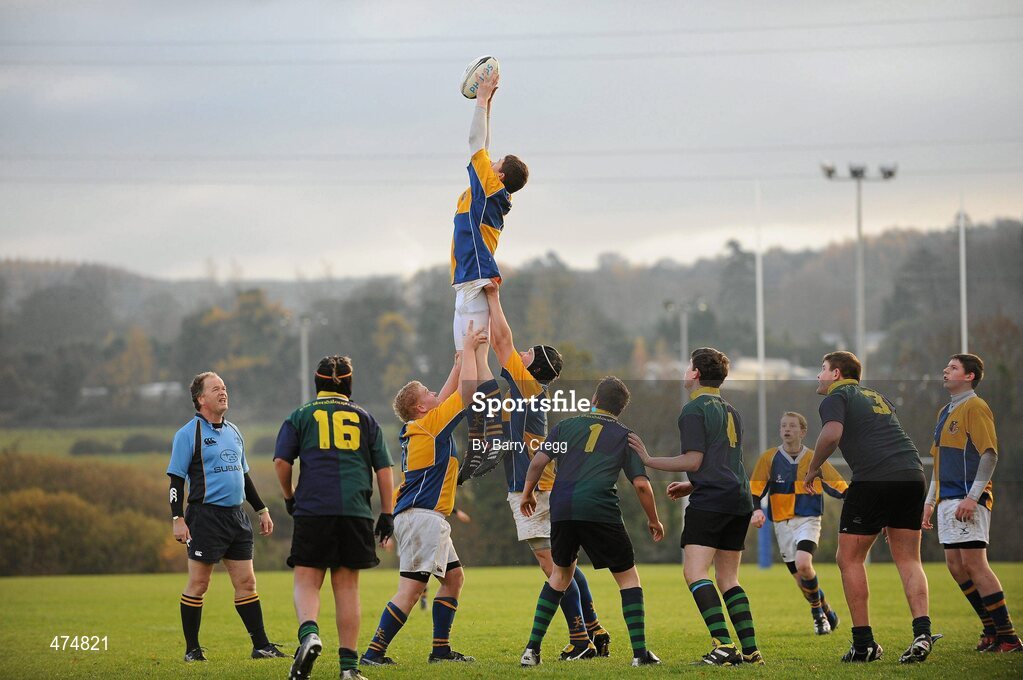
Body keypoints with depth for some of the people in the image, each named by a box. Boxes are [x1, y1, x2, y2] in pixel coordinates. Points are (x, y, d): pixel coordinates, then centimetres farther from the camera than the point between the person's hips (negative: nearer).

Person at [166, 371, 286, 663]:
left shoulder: (233, 431, 17)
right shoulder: (188, 434, -5)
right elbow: (176, 479, -8)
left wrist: (261, 509, 22)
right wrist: (178, 519, -16)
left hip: (236, 516, 6)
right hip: (205, 516, -6)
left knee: (246, 583, 5)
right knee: (198, 584, -1)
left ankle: (261, 646, 8)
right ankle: (192, 649, 7)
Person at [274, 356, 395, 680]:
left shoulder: (300, 416, 11)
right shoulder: (364, 417, 15)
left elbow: (281, 462, 1)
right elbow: (384, 469, 11)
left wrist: (289, 496, 17)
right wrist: (387, 514, 14)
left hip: (313, 509, -2)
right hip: (356, 512, 2)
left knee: (307, 581, 2)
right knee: (347, 585, 7)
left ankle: (309, 634, -27)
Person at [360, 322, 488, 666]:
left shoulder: (416, 428, 16)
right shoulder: (431, 424, -8)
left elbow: (450, 394, 30)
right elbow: (468, 390, -9)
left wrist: (462, 359, 28)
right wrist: (468, 349, 1)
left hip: (428, 518, 10)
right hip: (421, 516, -10)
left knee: (453, 577, 15)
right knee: (411, 587, -13)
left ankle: (440, 648, 14)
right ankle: (374, 652, -16)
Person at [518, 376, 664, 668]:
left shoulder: (566, 426, 17)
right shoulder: (624, 436, 12)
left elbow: (538, 460, 7)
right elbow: (641, 484, 5)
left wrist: (527, 493, 23)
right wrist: (653, 520, 18)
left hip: (562, 509, 3)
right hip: (600, 510, -3)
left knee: (560, 574, 22)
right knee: (628, 577, 9)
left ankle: (532, 649, 17)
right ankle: (640, 652, 0)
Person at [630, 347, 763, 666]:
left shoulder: (694, 410, -5)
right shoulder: (731, 412, 23)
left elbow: (694, 460, -11)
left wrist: (649, 460, -4)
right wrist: (689, 487, 31)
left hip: (710, 501, -9)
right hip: (740, 500, 9)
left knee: (695, 571, -13)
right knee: (728, 579, 13)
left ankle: (724, 646, -26)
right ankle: (750, 650, 6)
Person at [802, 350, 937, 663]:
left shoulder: (836, 398, 5)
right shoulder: (877, 396, 27)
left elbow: (831, 434, -14)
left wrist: (812, 469, -1)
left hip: (873, 480, -6)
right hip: (913, 475, 6)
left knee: (849, 559, 6)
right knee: (908, 560, 11)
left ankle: (864, 643, 4)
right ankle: (922, 632, -8)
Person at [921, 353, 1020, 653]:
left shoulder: (975, 407, -8)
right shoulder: (945, 411, 20)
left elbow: (990, 454, -16)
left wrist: (972, 497, -22)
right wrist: (930, 501, 22)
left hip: (968, 501, -9)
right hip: (947, 500, 9)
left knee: (974, 563, -12)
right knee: (956, 566, 7)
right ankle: (992, 630, 14)